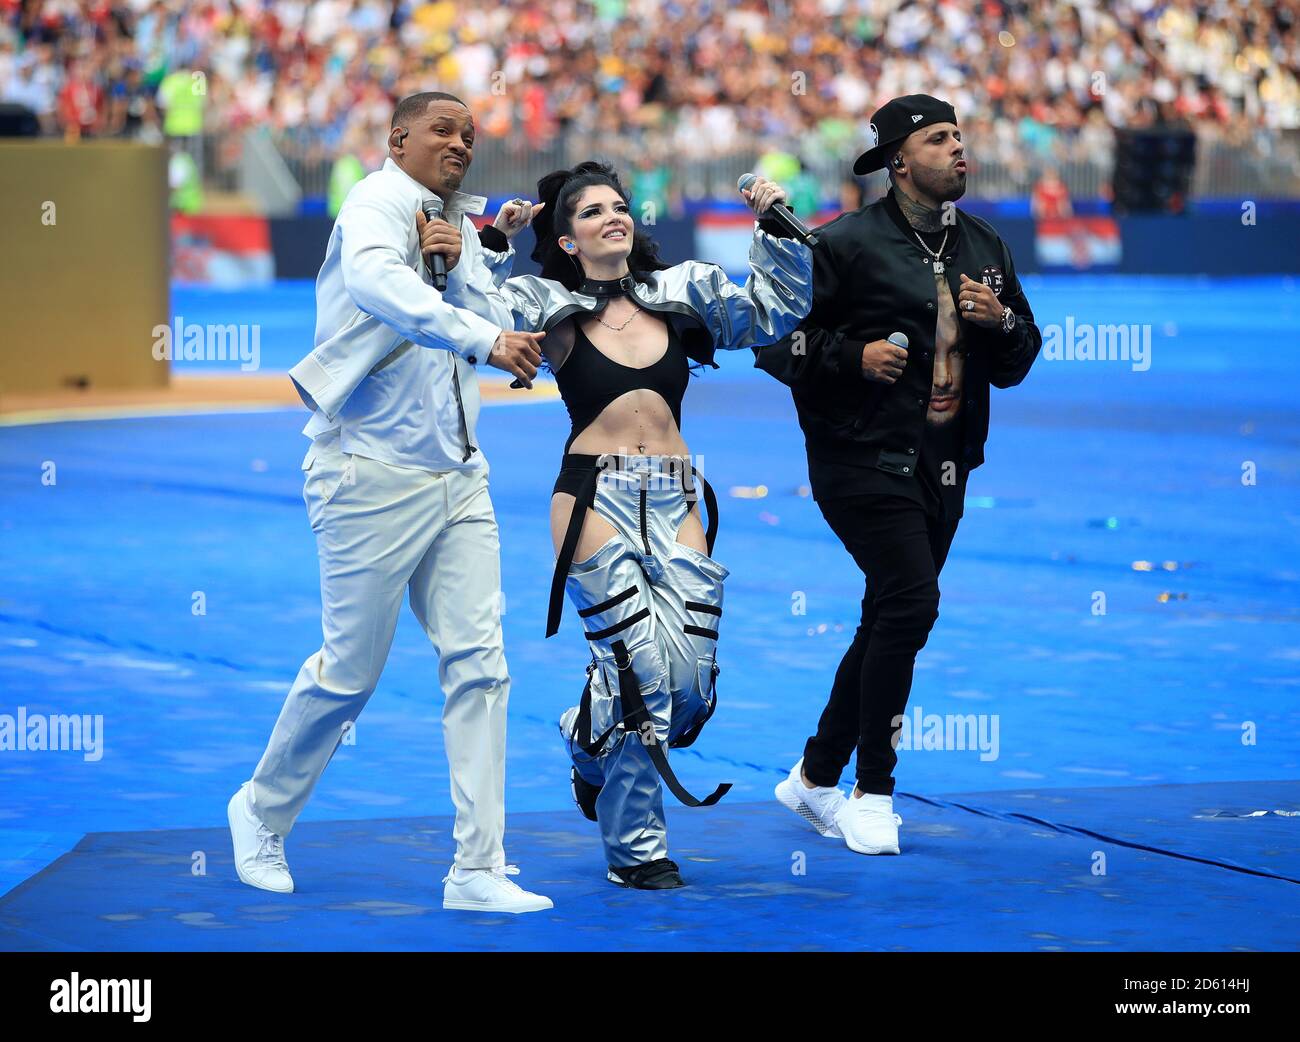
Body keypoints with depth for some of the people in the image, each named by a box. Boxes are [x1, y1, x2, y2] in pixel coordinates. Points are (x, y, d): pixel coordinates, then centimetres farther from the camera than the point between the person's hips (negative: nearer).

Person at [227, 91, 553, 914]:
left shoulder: (460, 225, 14)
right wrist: (484, 340, -45)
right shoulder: (378, 203, -10)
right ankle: (264, 809, 26)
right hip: (375, 472, -7)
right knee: (351, 670, 1)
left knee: (479, 662, -2)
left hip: (457, 477, 7)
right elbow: (373, 278, -34)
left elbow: (506, 334, 5)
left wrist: (458, 264, -10)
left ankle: (478, 869, -1)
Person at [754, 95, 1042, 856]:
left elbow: (1018, 363, 18)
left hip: (943, 467, 7)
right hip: (864, 460, -7)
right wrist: (853, 356, -18)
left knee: (889, 621, 12)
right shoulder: (848, 244, -7)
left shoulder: (986, 249, 12)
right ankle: (874, 793, -7)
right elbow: (772, 339, -6)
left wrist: (1000, 321, -3)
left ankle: (817, 777, 27)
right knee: (910, 602, -18)